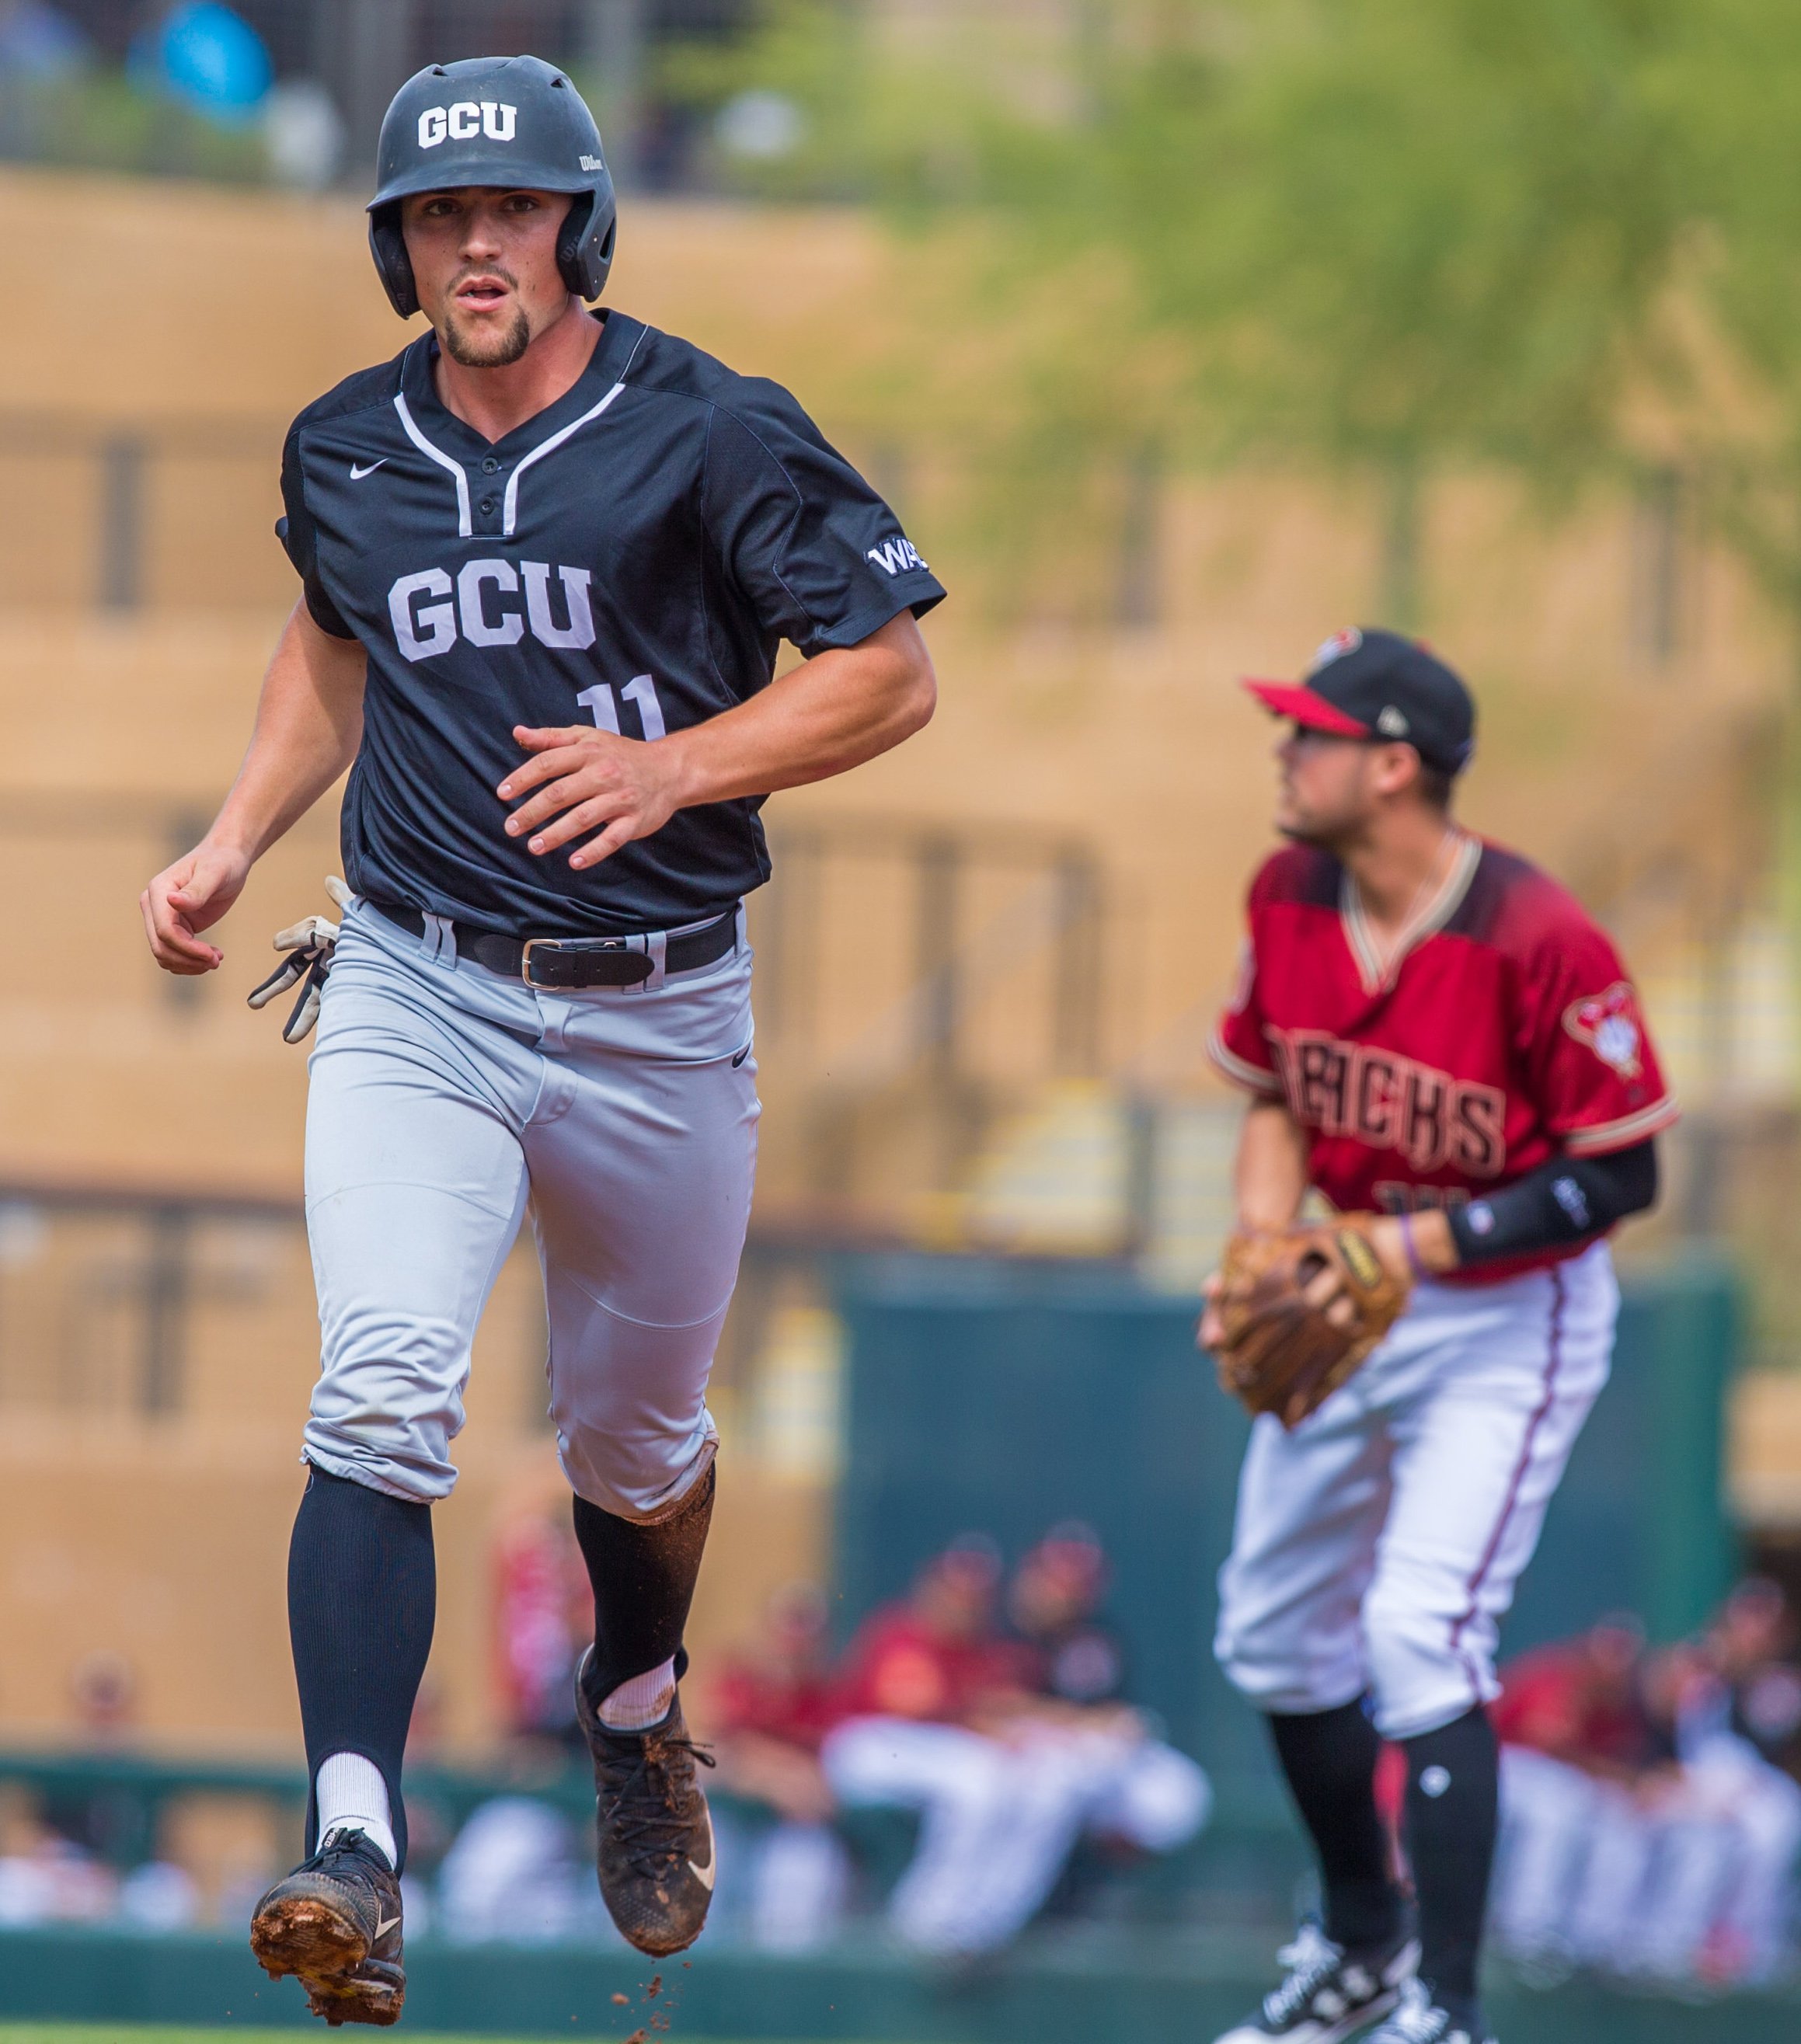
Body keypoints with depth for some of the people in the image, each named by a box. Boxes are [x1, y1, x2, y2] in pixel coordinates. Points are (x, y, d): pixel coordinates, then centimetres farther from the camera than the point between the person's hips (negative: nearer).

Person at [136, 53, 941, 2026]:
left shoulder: (709, 437, -9)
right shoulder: (344, 453, 4)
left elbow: (889, 672, -9)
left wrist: (676, 768, -22)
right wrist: (234, 842, 14)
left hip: (657, 1020, -1)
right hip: (414, 995, 1)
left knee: (637, 1438, 16)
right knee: (382, 1398, -21)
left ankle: (636, 1722, 49)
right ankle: (351, 1858, -31)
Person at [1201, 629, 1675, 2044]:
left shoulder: (1539, 943, -26)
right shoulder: (1288, 898, -5)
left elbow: (1620, 1176, -21)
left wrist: (1419, 1245, -28)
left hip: (1510, 1317, -8)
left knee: (1419, 1631, -21)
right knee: (1275, 1634, 15)